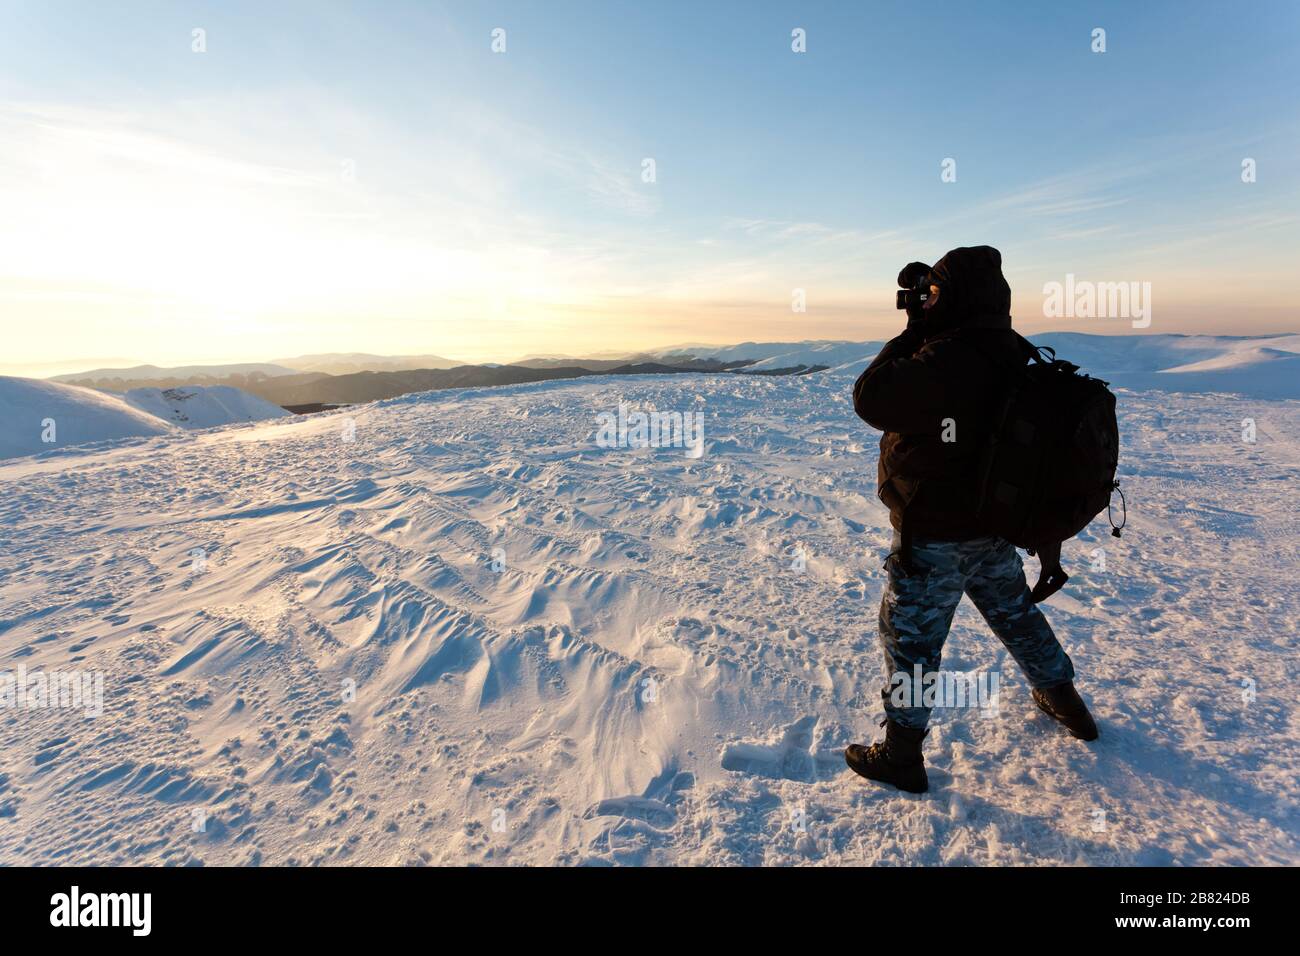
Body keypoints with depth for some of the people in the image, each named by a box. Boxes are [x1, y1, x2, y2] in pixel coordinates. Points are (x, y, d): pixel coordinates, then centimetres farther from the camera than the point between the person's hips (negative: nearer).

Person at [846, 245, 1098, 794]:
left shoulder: (948, 359, -27)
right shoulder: (1009, 351, 4)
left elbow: (870, 399, -22)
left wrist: (912, 333, -11)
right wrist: (924, 332, 7)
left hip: (936, 534, -8)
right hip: (993, 522, 9)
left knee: (909, 636, 5)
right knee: (1015, 613, 28)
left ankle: (902, 755, 18)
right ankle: (1064, 700, 48)